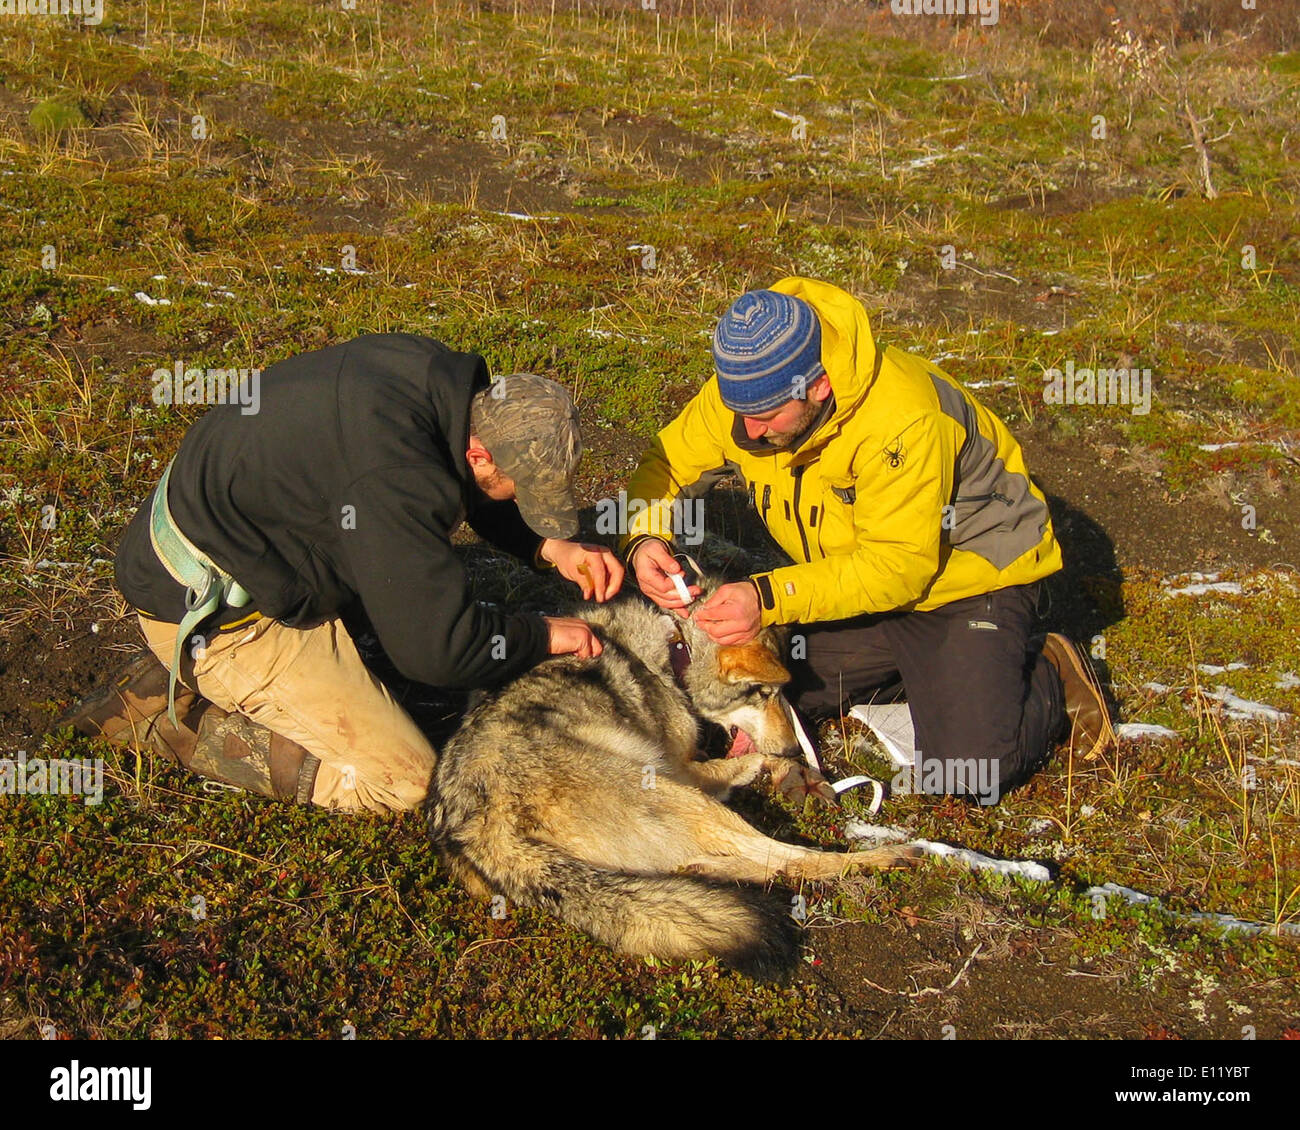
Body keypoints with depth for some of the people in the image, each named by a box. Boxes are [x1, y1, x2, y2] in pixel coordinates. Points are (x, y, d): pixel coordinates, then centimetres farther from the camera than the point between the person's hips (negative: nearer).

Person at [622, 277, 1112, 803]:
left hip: (964, 575, -7)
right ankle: (907, 664, 16)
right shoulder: (744, 390, -16)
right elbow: (667, 463, -3)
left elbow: (899, 566, -32)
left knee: (972, 768, -22)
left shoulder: (901, 420, -35)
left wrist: (770, 598, -42)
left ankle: (1052, 678, 10)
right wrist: (645, 538, -25)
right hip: (851, 578, 7)